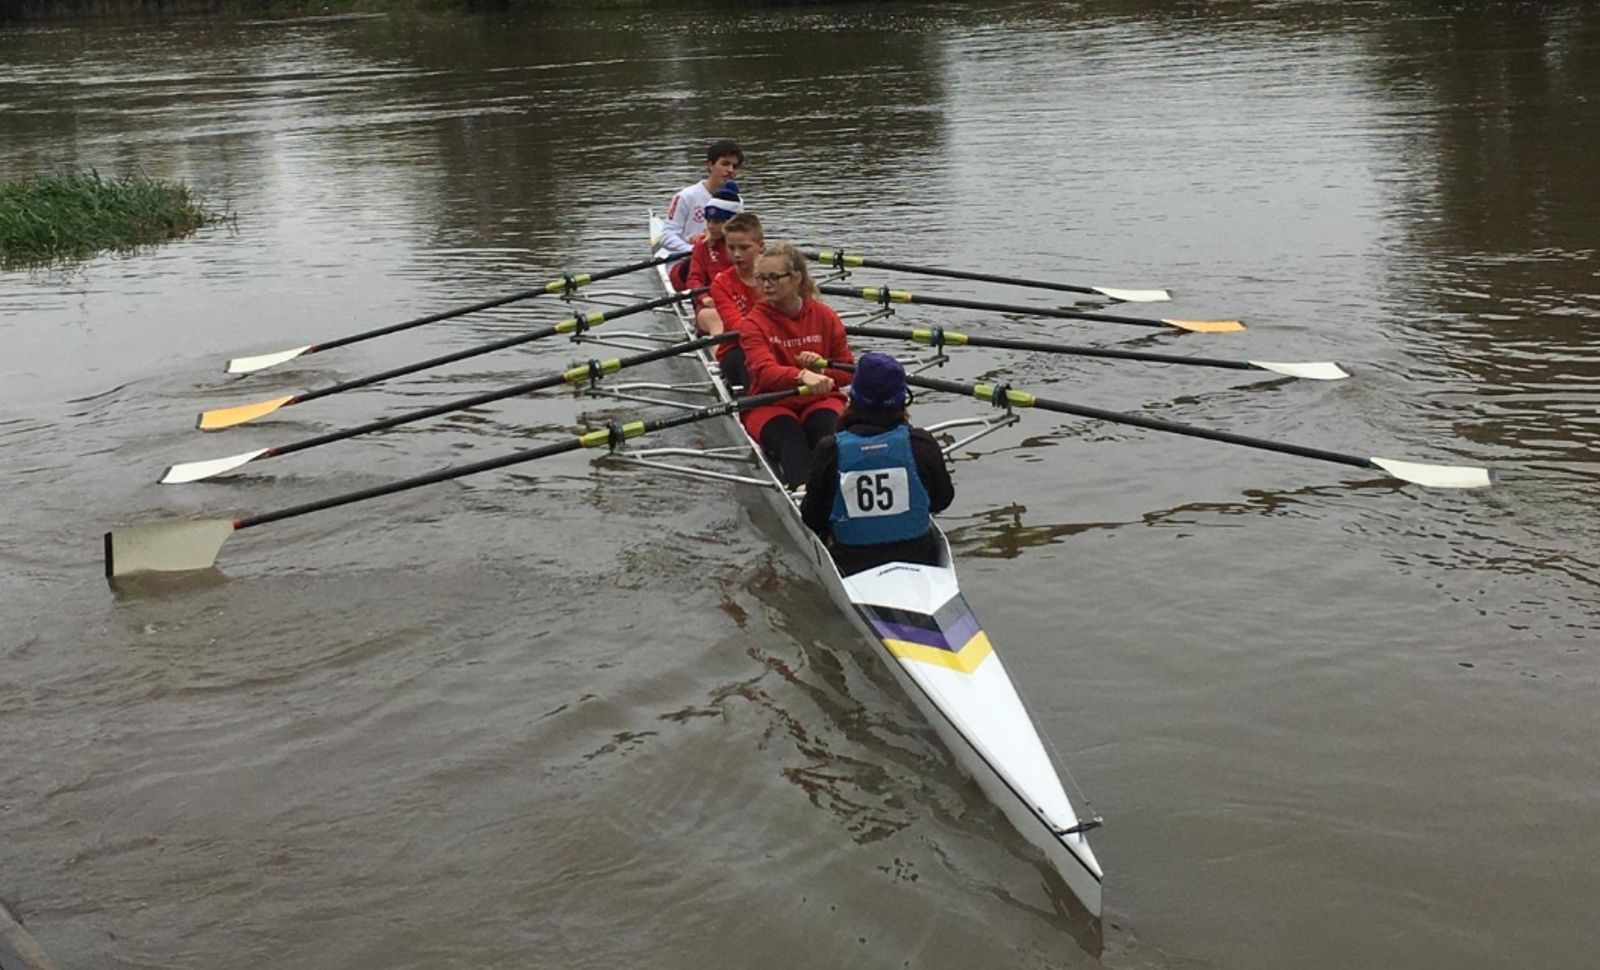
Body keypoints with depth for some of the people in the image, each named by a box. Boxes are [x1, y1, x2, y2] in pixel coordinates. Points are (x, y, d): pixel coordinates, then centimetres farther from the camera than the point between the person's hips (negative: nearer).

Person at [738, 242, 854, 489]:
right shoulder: (753, 323, -3)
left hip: (820, 400, 2)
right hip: (769, 405, -2)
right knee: (789, 435, -35)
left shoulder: (825, 316, 5)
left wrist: (822, 366, -14)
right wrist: (802, 376, -43)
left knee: (828, 427, -33)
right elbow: (764, 372, -22)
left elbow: (848, 371, 10)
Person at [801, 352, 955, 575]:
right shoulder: (921, 443, -12)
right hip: (917, 558, 1)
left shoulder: (830, 450, -13)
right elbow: (942, 500, 3)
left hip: (851, 565, -1)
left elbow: (812, 519, -4)